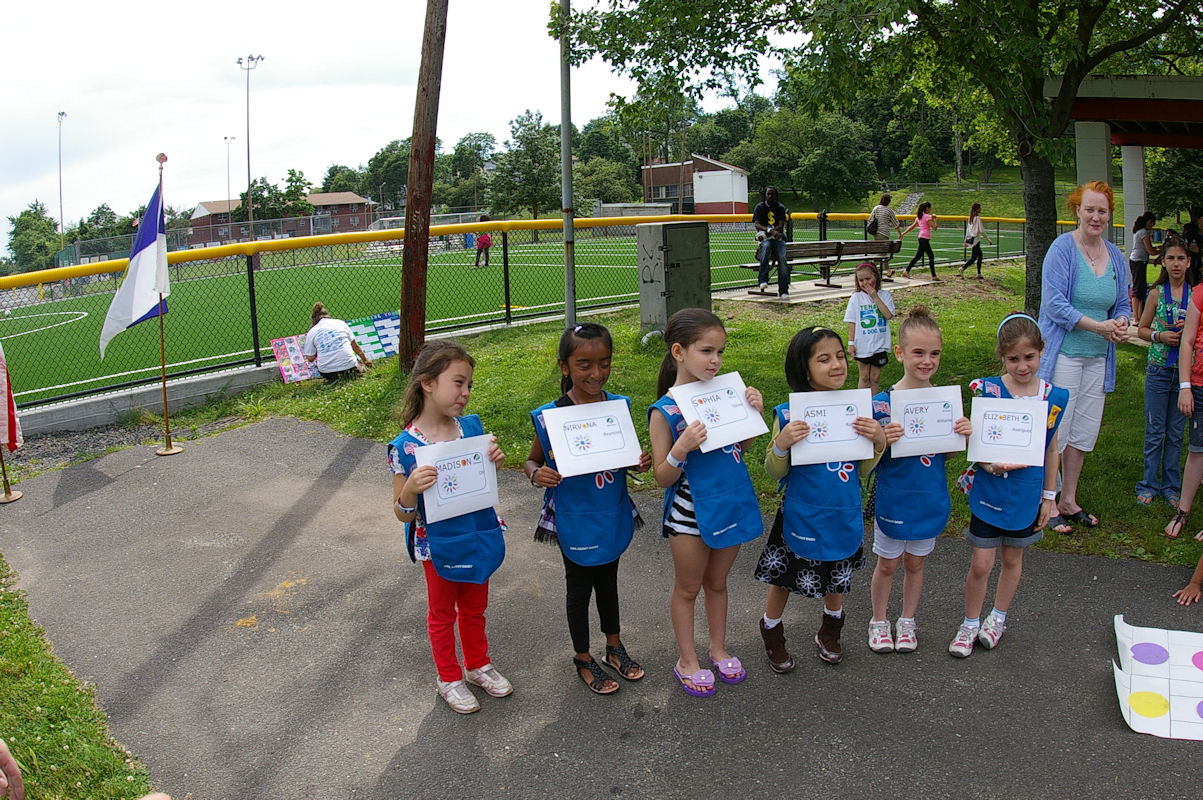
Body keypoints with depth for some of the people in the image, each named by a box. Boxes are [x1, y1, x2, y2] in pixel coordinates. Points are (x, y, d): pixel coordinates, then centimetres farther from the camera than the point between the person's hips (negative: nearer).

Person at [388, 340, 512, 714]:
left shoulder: (471, 427, -7)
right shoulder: (406, 446, -21)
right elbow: (403, 514, -14)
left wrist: (494, 461, -13)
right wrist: (410, 489, -36)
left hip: (479, 538, 4)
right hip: (440, 545, -4)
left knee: (474, 609, 24)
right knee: (442, 614, 18)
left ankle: (478, 665, 46)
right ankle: (449, 678, 39)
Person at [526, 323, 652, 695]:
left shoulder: (618, 406, -7)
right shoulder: (550, 417, -19)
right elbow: (532, 460, -6)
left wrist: (640, 462, -15)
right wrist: (537, 474, -28)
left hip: (613, 515, 4)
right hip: (575, 521, -4)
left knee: (608, 581, 24)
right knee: (580, 588, 15)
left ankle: (614, 647, 44)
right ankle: (583, 660, 35)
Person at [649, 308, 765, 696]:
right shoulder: (665, 411, -17)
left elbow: (740, 448, 10)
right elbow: (662, 477, -14)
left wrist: (753, 415, -7)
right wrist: (682, 448, -32)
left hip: (732, 503, 5)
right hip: (690, 512, -5)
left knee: (716, 582, 23)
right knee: (687, 588, 14)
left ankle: (718, 648, 42)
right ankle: (687, 661, 32)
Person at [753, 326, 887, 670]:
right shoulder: (789, 415, -18)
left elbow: (863, 468, 3)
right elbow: (774, 472, -11)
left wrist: (878, 441, -16)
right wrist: (781, 444, -31)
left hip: (844, 516, 4)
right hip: (801, 517, -4)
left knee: (837, 580, 23)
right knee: (783, 579, 14)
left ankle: (830, 633, 51)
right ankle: (772, 635, 41)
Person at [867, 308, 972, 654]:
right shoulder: (882, 403, -16)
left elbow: (946, 453, 5)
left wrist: (963, 434, -15)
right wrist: (883, 441, -33)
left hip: (931, 498, 3)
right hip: (893, 498, -3)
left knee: (915, 562, 19)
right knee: (888, 563, 13)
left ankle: (907, 621, 38)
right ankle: (879, 621, 34)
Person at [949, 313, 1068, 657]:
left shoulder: (1055, 397, -5)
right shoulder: (987, 391, -13)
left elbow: (1051, 449, 5)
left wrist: (1049, 496, 8)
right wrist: (991, 464, -27)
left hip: (1027, 493, 2)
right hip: (989, 489, -2)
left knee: (1013, 557, 18)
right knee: (981, 562, 2)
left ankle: (998, 617, 39)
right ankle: (970, 623, 24)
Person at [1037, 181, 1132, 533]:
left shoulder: (1116, 257, 10)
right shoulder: (1062, 248, -10)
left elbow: (1123, 304, 16)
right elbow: (1054, 304, -16)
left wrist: (1122, 324, -7)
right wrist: (1099, 326, -22)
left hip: (1098, 357, 7)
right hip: (1063, 353, -6)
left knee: (1084, 431, 13)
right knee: (1055, 431, -2)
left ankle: (1068, 501, 27)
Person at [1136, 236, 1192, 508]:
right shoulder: (1157, 293, -2)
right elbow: (1142, 329, 4)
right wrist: (1160, 336, -14)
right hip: (1159, 370, -1)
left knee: (1176, 433, 10)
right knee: (1154, 432, 6)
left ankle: (1171, 486, 21)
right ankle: (1149, 484, 17)